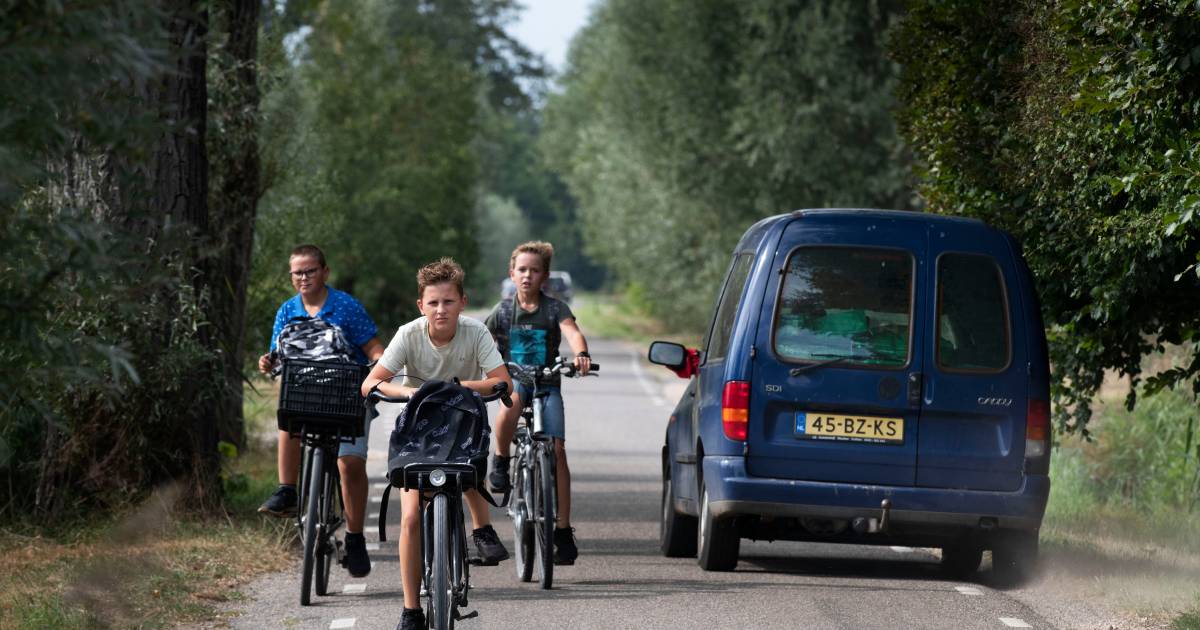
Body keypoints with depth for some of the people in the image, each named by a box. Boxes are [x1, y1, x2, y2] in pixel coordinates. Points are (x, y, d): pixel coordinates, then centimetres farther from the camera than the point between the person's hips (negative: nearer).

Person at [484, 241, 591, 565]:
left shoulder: (555, 308, 0)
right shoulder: (503, 311, 6)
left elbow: (572, 332, -18)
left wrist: (581, 353, -40)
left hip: (548, 384, 0)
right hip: (513, 380, 0)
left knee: (557, 449, -12)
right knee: (512, 402, -38)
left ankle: (563, 529, -8)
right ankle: (500, 463, -15)